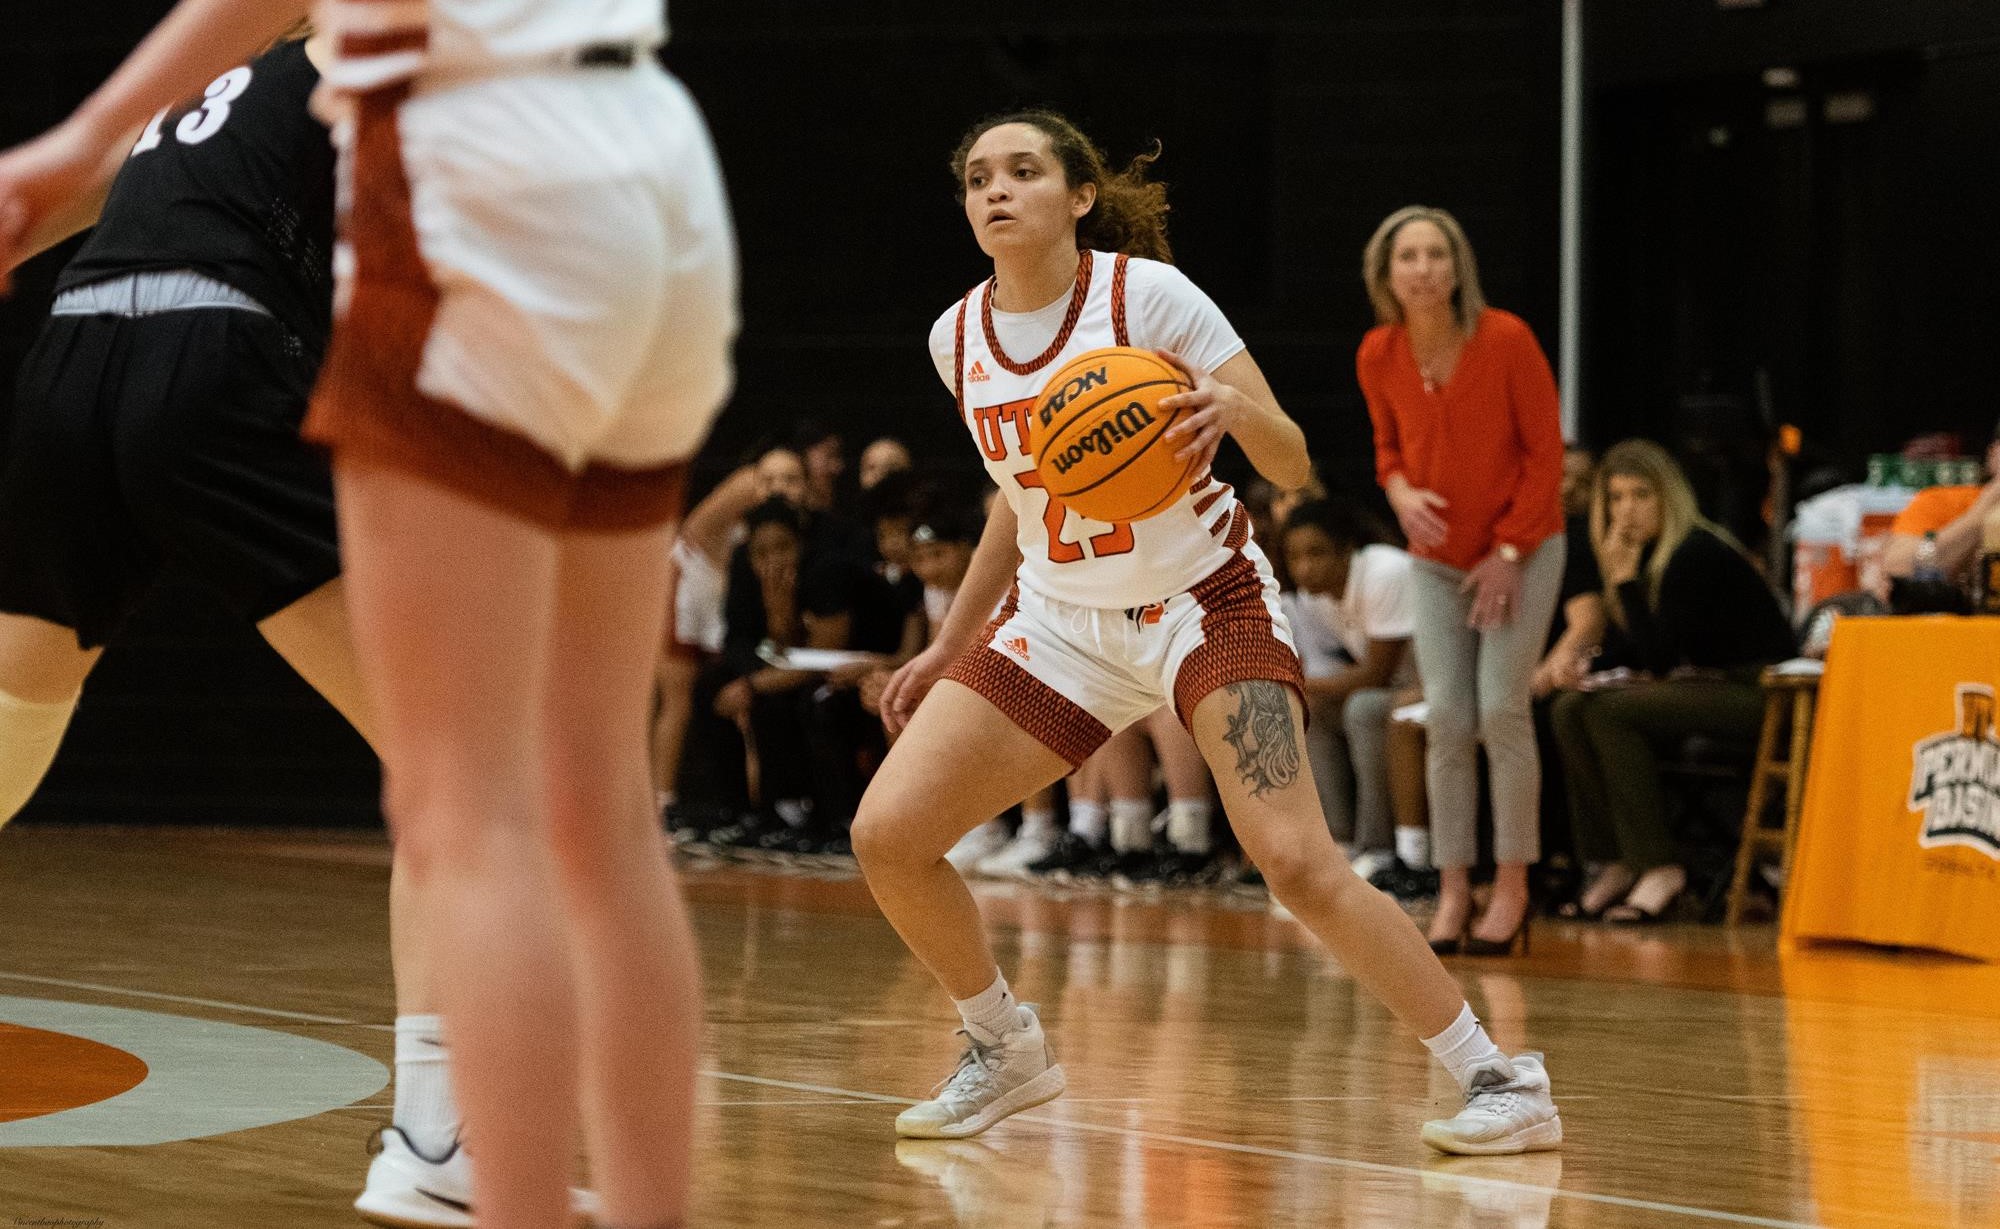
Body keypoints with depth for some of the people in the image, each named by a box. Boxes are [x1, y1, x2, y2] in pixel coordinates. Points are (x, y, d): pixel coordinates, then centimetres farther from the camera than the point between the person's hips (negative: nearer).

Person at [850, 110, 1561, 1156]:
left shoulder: (1147, 293, -15)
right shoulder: (958, 338, -1)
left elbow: (1291, 465, -16)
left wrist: (1231, 407, -37)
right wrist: (949, 645, 17)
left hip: (1204, 600, -5)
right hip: (1061, 619, 5)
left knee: (1296, 862, -22)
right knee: (886, 837, -8)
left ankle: (1501, 1082, -10)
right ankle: (1007, 1051, 16)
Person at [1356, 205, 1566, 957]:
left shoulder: (1506, 341, -18)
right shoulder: (1377, 357, -6)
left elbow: (1545, 451, -11)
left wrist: (1509, 551, -13)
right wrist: (1402, 495, -12)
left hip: (1519, 550, -3)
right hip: (1436, 559, 4)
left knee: (1501, 710, -10)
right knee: (1446, 719, -2)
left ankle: (1512, 887, -2)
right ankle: (1453, 891, 3)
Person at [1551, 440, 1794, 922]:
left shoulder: (1697, 554, -18)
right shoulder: (1650, 555, 10)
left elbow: (1659, 658, -21)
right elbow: (1636, 651, 17)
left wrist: (1626, 580, -17)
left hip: (1757, 695, -9)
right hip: (1705, 687, 9)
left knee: (1611, 712, -23)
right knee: (1572, 708, -4)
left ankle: (1658, 866, -19)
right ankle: (1614, 861, -5)